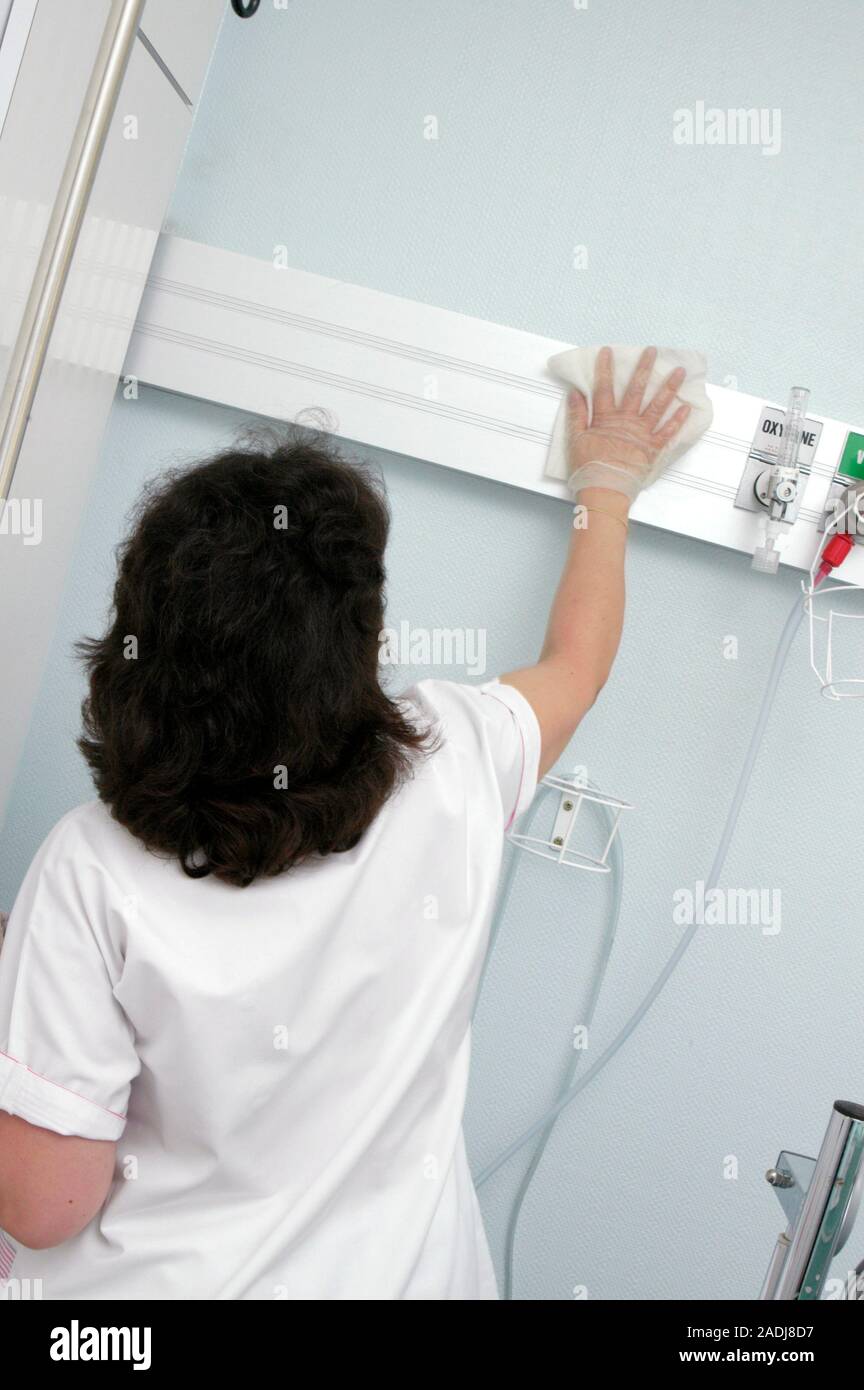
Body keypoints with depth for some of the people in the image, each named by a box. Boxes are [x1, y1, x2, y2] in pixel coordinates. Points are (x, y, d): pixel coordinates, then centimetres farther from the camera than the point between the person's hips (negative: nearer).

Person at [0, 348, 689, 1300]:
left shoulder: (95, 871, -28)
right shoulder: (452, 766, -21)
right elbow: (578, 658, 1)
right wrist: (608, 480, 17)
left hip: (144, 1279, -1)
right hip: (389, 1266, 2)